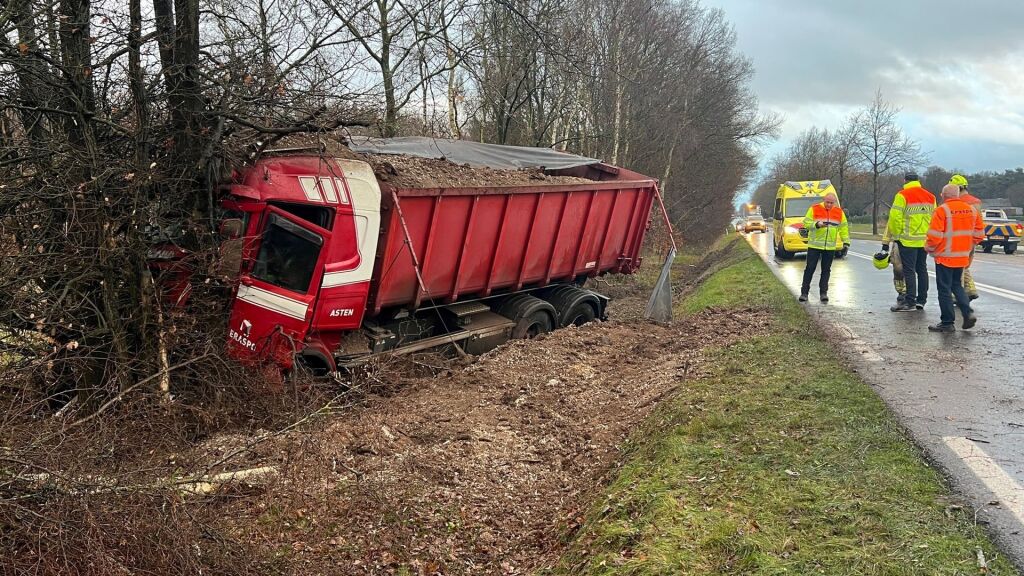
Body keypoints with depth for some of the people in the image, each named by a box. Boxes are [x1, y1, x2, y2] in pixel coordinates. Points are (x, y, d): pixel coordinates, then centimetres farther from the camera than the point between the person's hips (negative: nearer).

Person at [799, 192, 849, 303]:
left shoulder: (839, 212, 9)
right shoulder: (814, 209, -2)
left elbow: (843, 227, 15)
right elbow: (806, 223, -4)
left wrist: (846, 241, 9)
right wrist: (816, 224, -21)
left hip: (830, 247, 3)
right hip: (814, 245, -3)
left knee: (826, 270, 6)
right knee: (810, 268, -2)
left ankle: (823, 292, 12)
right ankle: (804, 292, 3)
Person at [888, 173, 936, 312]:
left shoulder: (903, 195, -9)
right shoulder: (930, 197, 12)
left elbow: (895, 217, -15)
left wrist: (895, 234, -3)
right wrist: (929, 235, 20)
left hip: (908, 240, -6)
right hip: (925, 240, 7)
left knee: (909, 270, -6)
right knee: (922, 269, 13)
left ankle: (910, 302, -8)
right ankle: (921, 300, 17)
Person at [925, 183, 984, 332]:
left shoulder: (942, 210, -15)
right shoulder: (971, 210, 6)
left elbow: (934, 235, -19)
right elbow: (979, 233, 10)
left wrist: (929, 248, -1)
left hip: (945, 257, -6)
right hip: (963, 257, 7)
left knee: (944, 289, 2)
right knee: (957, 285, 22)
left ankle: (947, 322, 6)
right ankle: (968, 313, 7)